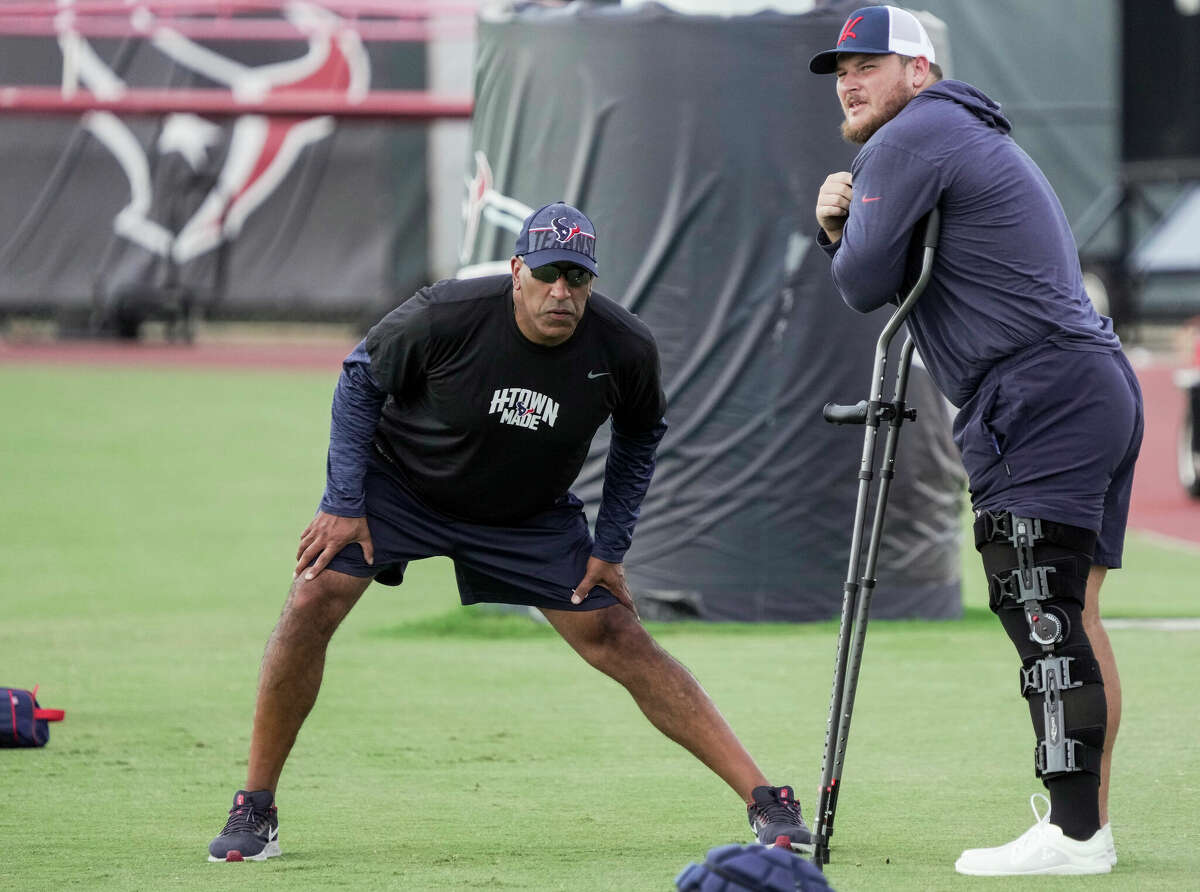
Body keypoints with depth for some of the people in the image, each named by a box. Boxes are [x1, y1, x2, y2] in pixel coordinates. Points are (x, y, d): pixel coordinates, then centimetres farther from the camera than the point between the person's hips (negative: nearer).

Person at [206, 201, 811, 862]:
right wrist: (344, 504, -12)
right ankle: (254, 812, -6)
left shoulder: (624, 349, -21)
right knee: (312, 603, -19)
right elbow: (360, 380, -11)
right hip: (397, 482, -1)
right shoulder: (444, 316, -30)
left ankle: (763, 799, -2)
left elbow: (639, 437, 2)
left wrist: (609, 548, 0)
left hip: (531, 514, 2)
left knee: (620, 641, -5)